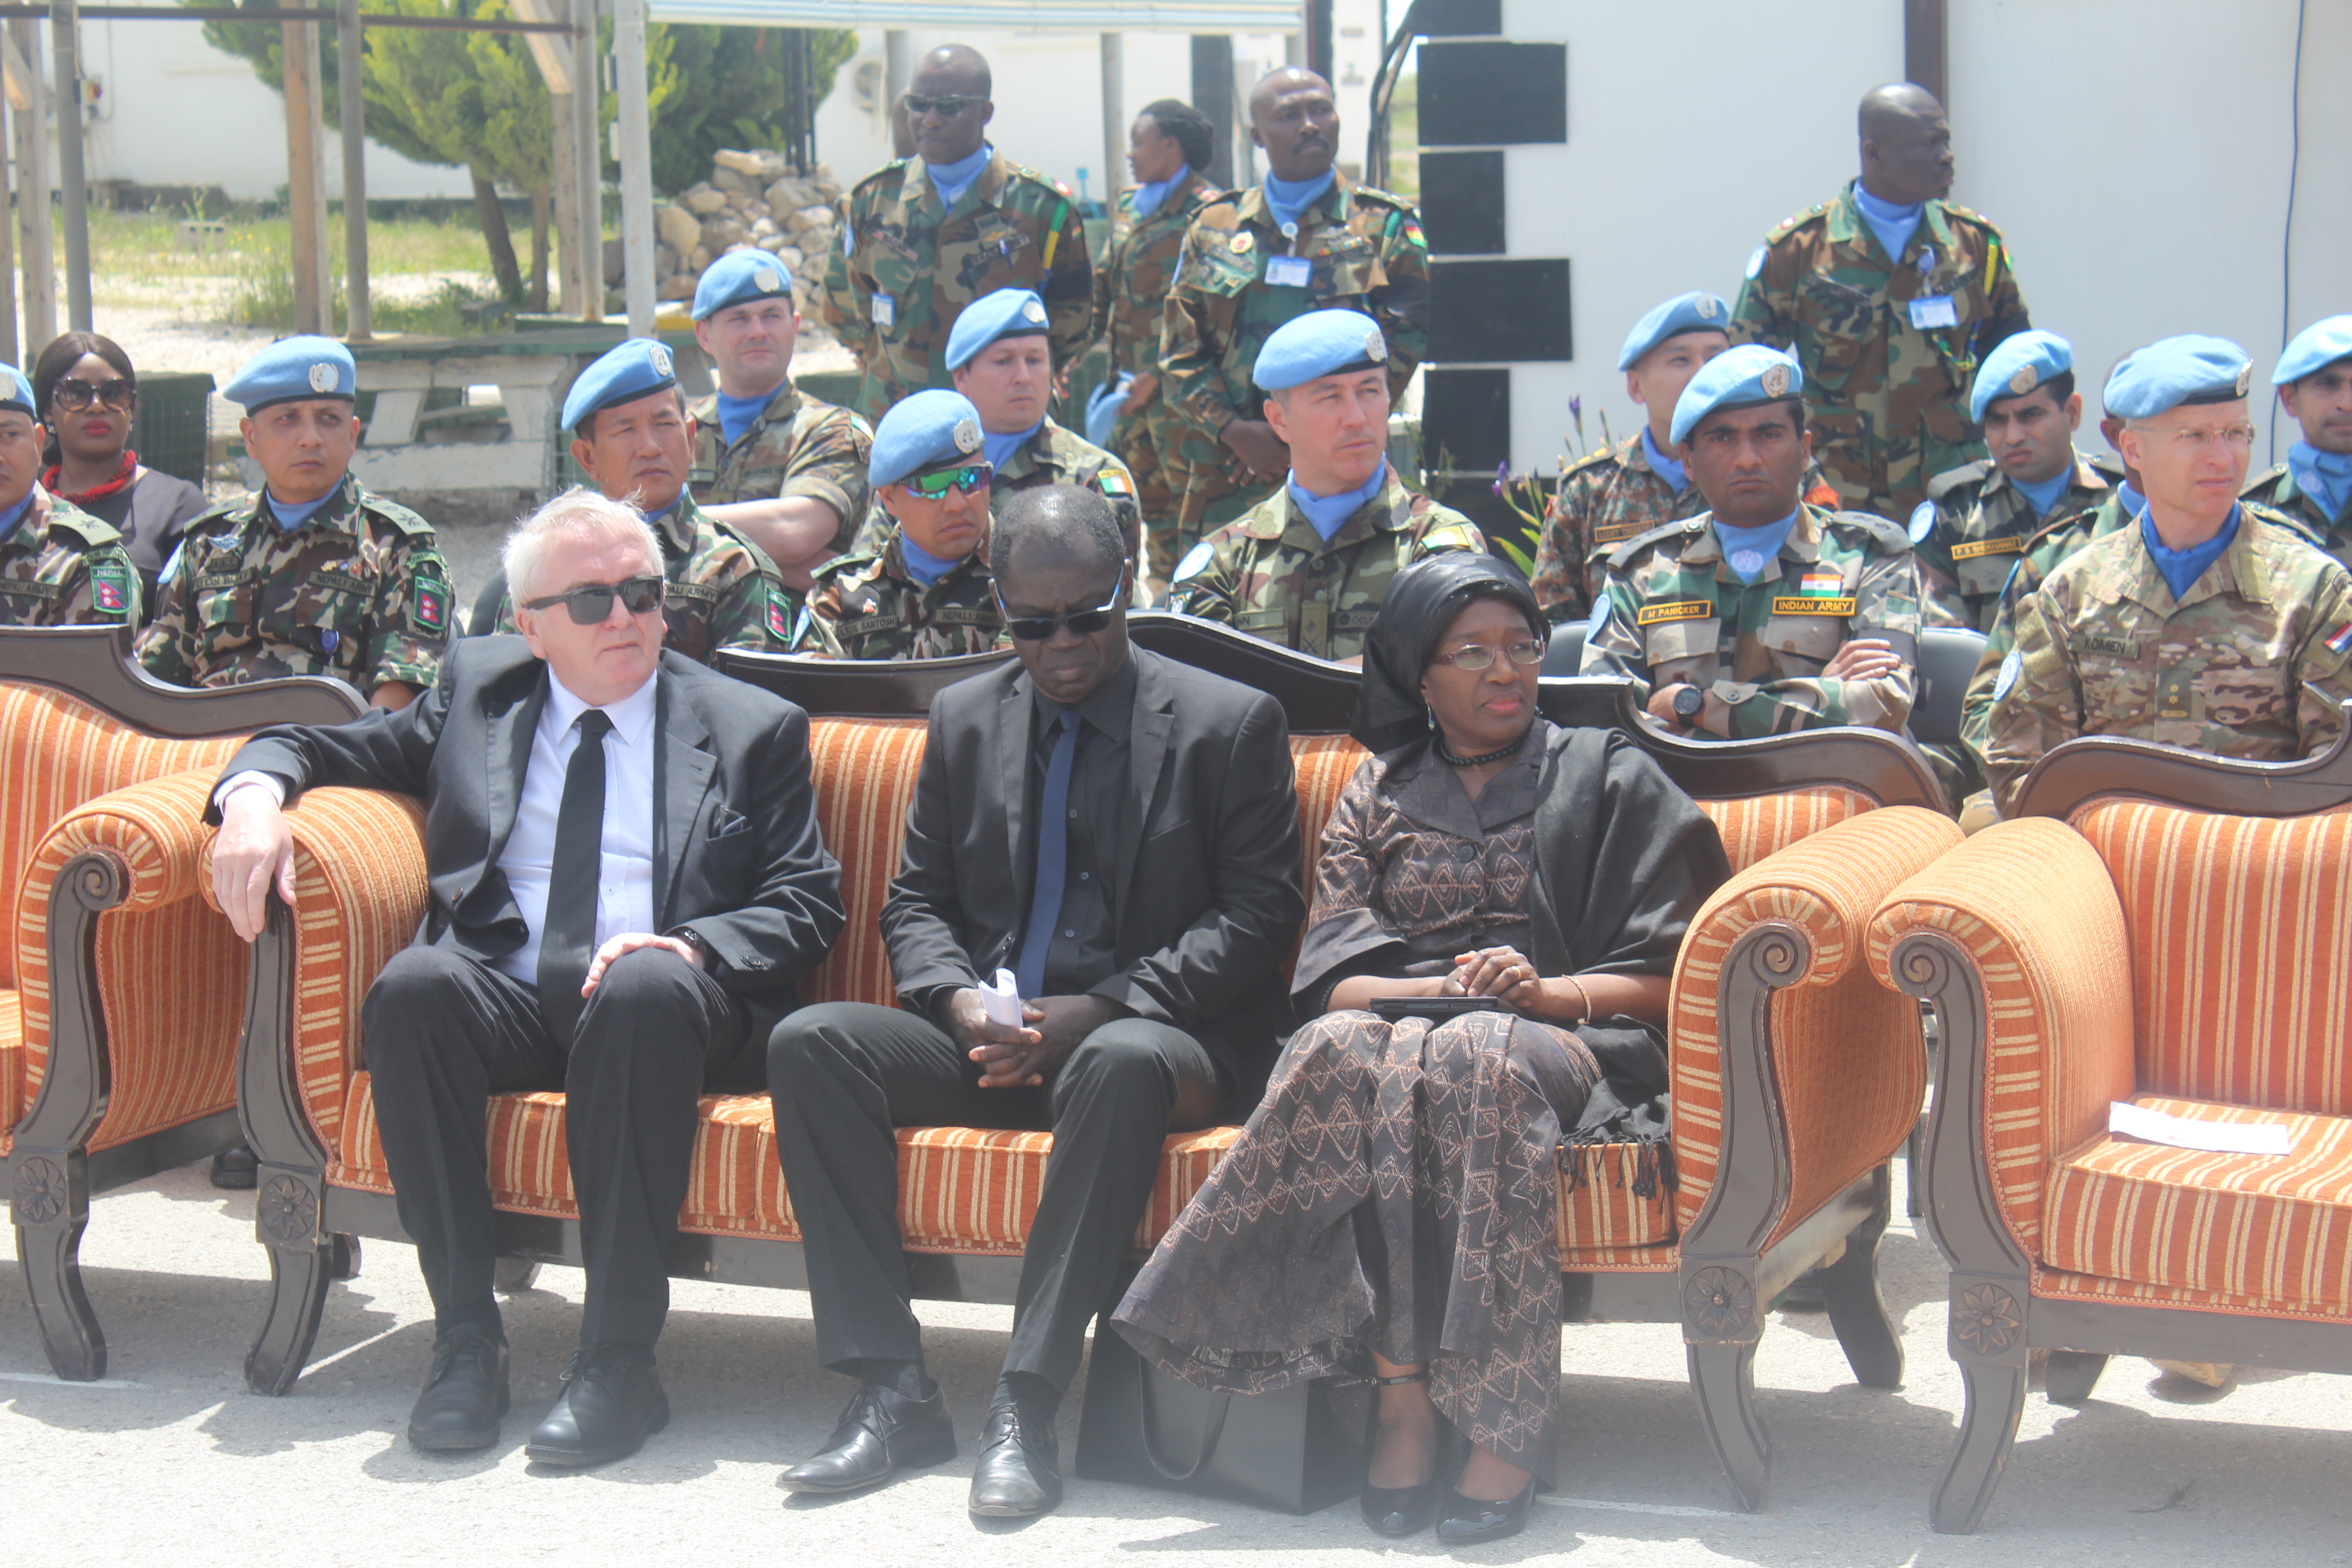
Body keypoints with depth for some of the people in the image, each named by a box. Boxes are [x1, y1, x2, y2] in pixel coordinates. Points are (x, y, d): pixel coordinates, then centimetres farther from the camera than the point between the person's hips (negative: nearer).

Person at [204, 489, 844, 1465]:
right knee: (415, 983, -32)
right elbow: (326, 745, 23)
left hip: (662, 997, -2)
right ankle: (465, 1338, -26)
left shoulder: (754, 730, 13)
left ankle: (619, 1358, -34)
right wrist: (255, 791, -2)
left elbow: (805, 907, 6)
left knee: (645, 991, -37)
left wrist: (693, 946, -16)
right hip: (504, 1000, 2)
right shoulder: (477, 690, 19)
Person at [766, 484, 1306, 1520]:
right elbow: (915, 902, 15)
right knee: (810, 1042, -22)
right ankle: (892, 1392, -25)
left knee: (1124, 1064, -40)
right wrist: (960, 1002, -9)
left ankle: (1026, 1405, -37)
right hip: (988, 1041, 4)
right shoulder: (963, 720, 15)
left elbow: (1259, 914, -5)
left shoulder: (1232, 724, 2)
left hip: (1153, 1038, -4)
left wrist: (1101, 1011, -17)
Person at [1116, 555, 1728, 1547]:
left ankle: (1503, 1426, -41)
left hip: (1564, 1044, -2)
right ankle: (1400, 1389, -38)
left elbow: (1665, 976, 7)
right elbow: (1329, 975, 8)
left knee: (1472, 1059, -39)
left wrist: (1545, 991, -11)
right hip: (1399, 1017, 2)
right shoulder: (1378, 794, 21)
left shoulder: (1610, 779, 16)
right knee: (1350, 1054, -36)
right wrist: (1441, 988, -12)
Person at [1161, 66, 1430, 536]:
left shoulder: (1386, 225, 8)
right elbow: (1180, 352, 12)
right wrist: (1234, 430, -6)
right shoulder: (1214, 228, 15)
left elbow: (1401, 343, -1)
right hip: (1226, 477, 2)